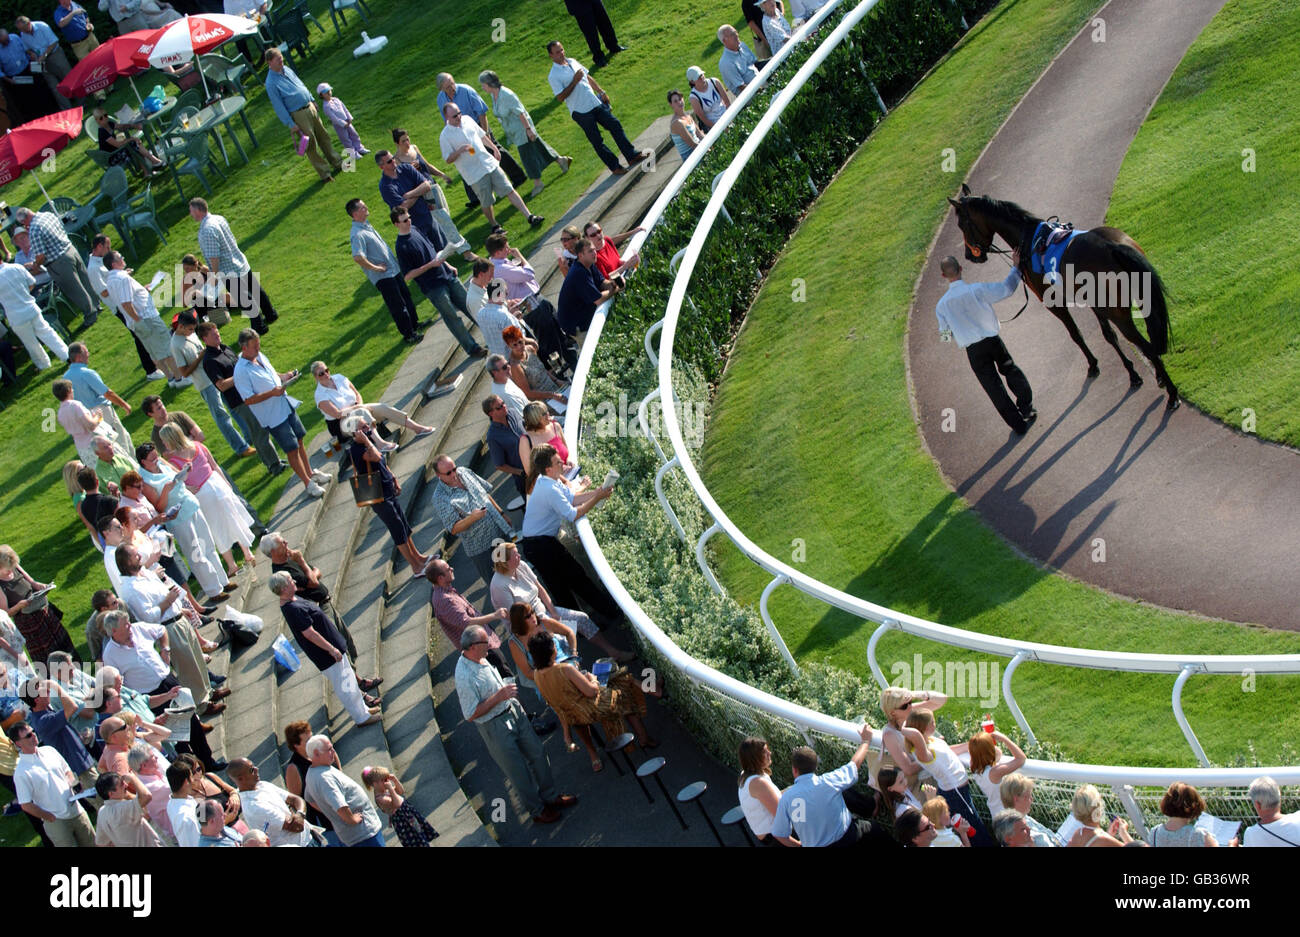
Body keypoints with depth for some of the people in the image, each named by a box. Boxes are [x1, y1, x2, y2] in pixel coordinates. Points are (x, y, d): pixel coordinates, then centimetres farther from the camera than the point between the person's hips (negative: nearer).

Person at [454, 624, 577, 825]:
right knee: (518, 771, 7)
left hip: (513, 711, 9)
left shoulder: (479, 659, -2)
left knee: (537, 753, 18)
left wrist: (507, 692, 11)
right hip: (496, 727, -9)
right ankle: (537, 810, 26)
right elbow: (471, 714, -26)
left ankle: (551, 797, 36)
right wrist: (499, 697, -29)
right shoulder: (465, 677, -31)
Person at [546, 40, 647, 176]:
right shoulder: (553, 76, -12)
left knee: (615, 125, 6)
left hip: (595, 102, 7)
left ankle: (632, 156, 15)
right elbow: (560, 97, -19)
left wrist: (601, 92, 14)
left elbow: (588, 77, 19)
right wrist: (574, 82, -22)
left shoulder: (572, 62, 10)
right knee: (597, 141, 0)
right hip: (581, 111, -7)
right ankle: (615, 167, 9)